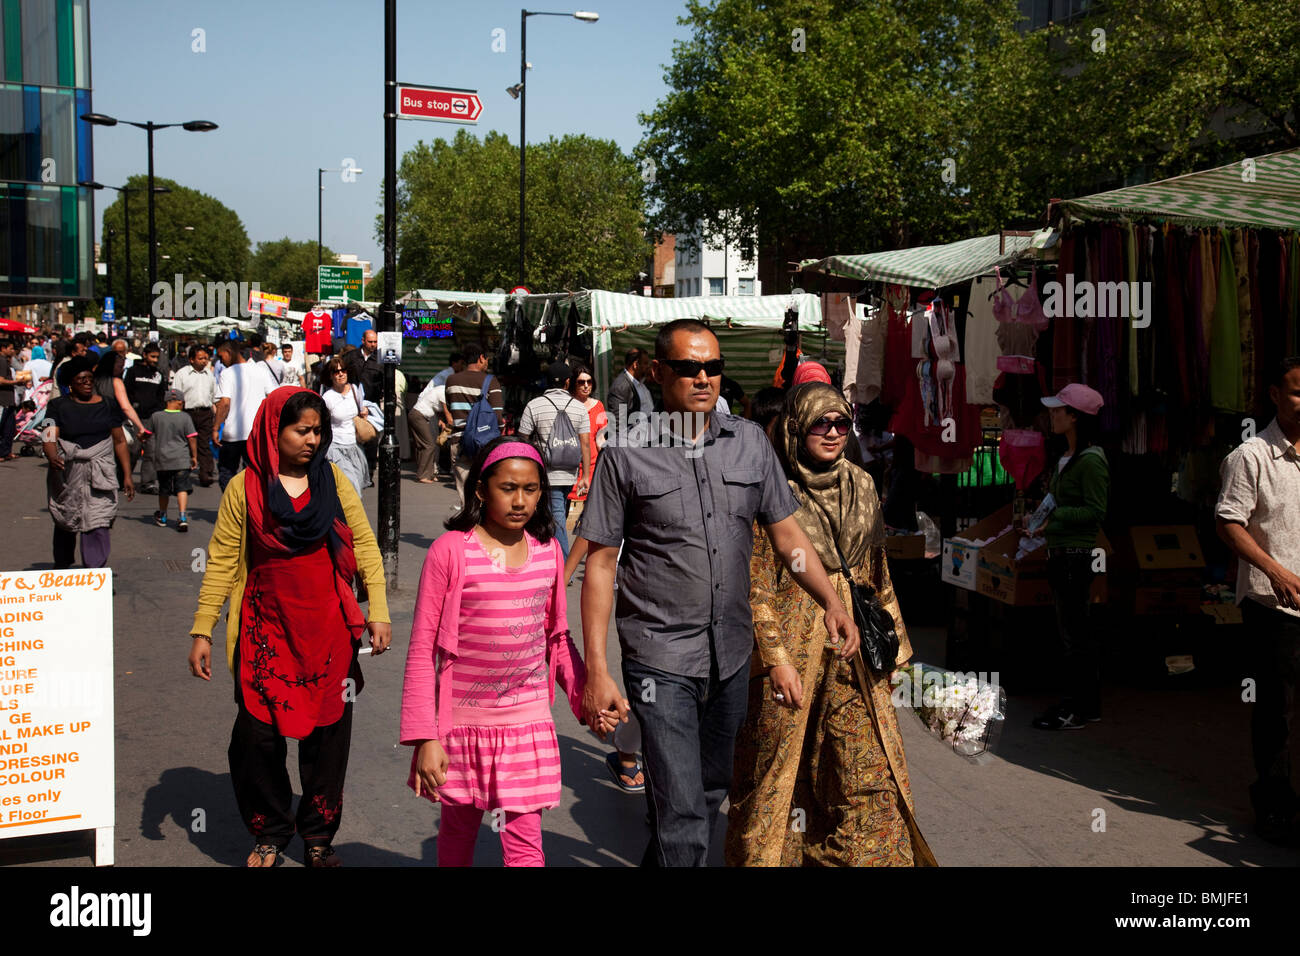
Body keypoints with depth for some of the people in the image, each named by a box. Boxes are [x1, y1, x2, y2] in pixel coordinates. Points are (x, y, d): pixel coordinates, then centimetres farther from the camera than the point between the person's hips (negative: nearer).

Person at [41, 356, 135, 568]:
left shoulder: (107, 406, 8)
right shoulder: (58, 406, 4)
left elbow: (120, 441, 11)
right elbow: (50, 437, -9)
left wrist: (127, 476, 6)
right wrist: (52, 457, -32)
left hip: (99, 475, 0)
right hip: (67, 475, 1)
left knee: (98, 525, -13)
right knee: (64, 523, 14)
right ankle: (61, 568, 34)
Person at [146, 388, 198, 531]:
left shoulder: (155, 416, 1)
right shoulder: (185, 417, -5)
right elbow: (192, 438, -4)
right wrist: (194, 456, 7)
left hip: (162, 460, 2)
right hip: (182, 460, -2)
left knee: (163, 489, 15)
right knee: (182, 488, -2)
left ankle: (162, 517, 31)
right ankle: (183, 517, -17)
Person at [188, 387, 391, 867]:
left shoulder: (333, 480, 2)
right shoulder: (244, 487, -2)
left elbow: (364, 544, 4)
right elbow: (222, 561, 0)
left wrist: (378, 611, -4)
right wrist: (202, 630, -3)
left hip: (329, 630, 1)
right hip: (267, 629, -1)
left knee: (327, 732, 6)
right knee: (258, 735, -1)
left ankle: (319, 835, 24)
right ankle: (269, 834, 22)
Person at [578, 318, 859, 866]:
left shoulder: (750, 442, 5)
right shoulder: (626, 454, -6)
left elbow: (788, 535, 11)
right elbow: (600, 564, -5)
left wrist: (832, 601, -4)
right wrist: (596, 671, -10)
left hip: (732, 651, 5)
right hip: (660, 654, -5)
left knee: (711, 793, 19)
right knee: (681, 813, -10)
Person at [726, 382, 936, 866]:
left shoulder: (860, 485, 9)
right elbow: (756, 584, -9)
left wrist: (893, 642, 14)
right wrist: (776, 658, -14)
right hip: (792, 645, -4)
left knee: (868, 772, 4)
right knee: (778, 772, 7)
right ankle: (766, 857, 23)